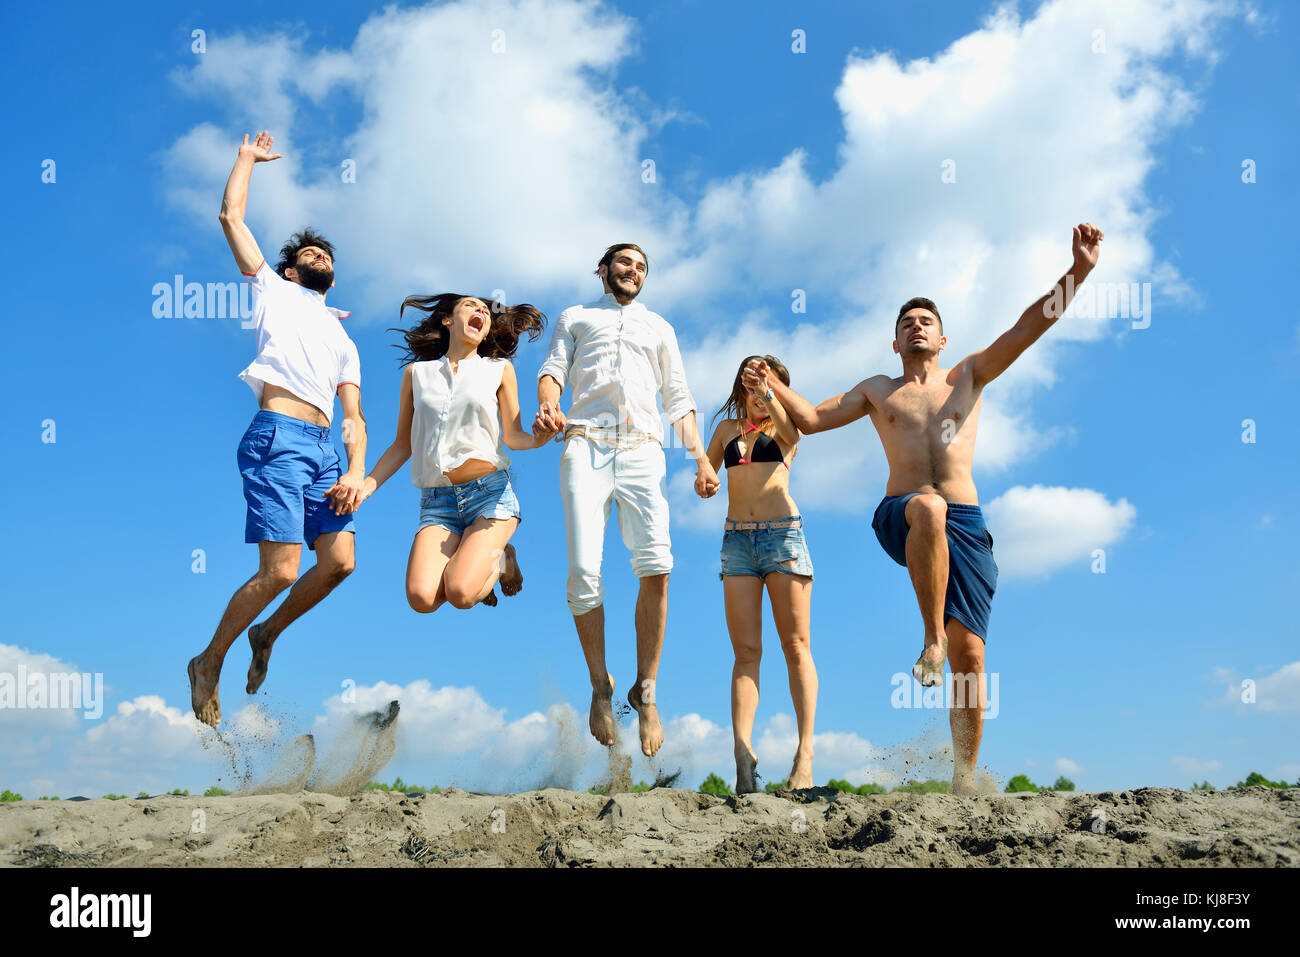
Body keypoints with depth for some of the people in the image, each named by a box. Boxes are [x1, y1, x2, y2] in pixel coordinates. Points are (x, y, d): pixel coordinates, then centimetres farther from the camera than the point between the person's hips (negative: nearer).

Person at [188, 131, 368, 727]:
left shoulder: (342, 340, 30)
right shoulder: (273, 291, 21)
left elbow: (353, 416, 20)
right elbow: (231, 216, 16)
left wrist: (356, 471, 3)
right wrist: (248, 158, 29)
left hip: (324, 449, 5)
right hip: (277, 438, -5)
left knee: (340, 561, -8)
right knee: (281, 571, -15)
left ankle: (269, 633, 19)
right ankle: (209, 663, 7)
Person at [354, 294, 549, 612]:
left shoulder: (499, 369, 11)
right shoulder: (417, 373, 14)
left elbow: (512, 437, 8)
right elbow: (402, 446, 16)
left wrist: (540, 437, -15)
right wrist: (365, 487, 2)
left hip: (490, 492, -2)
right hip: (437, 501, 2)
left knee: (460, 594, -23)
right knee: (421, 597, -20)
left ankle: (499, 558, 13)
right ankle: (476, 562, 13)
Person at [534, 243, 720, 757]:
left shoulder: (659, 327, 30)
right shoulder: (574, 318, 26)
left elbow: (677, 397, 23)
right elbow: (553, 370, 11)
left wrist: (700, 454, 9)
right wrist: (547, 405, -13)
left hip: (642, 450, 1)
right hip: (586, 447, -1)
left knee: (655, 567, -17)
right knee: (583, 572, -14)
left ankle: (645, 690, -5)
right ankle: (600, 685, 5)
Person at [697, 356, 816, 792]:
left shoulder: (782, 427, 9)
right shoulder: (726, 428, 18)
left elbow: (792, 432, -14)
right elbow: (704, 477, 19)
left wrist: (771, 395, -31)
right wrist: (704, 483, -5)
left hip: (783, 535, -2)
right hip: (737, 539, 3)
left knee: (796, 646, -4)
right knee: (746, 651, -4)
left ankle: (805, 752, -4)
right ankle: (742, 753, -11)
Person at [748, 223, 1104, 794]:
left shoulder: (968, 376, 21)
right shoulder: (878, 390, 24)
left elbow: (1028, 328, 12)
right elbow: (811, 419, 21)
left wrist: (1078, 272, 2)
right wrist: (774, 387, 4)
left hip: (965, 523, 1)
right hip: (900, 517, -1)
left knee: (970, 655, -7)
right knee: (929, 506, -41)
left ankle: (965, 776, 3)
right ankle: (931, 637, -31)